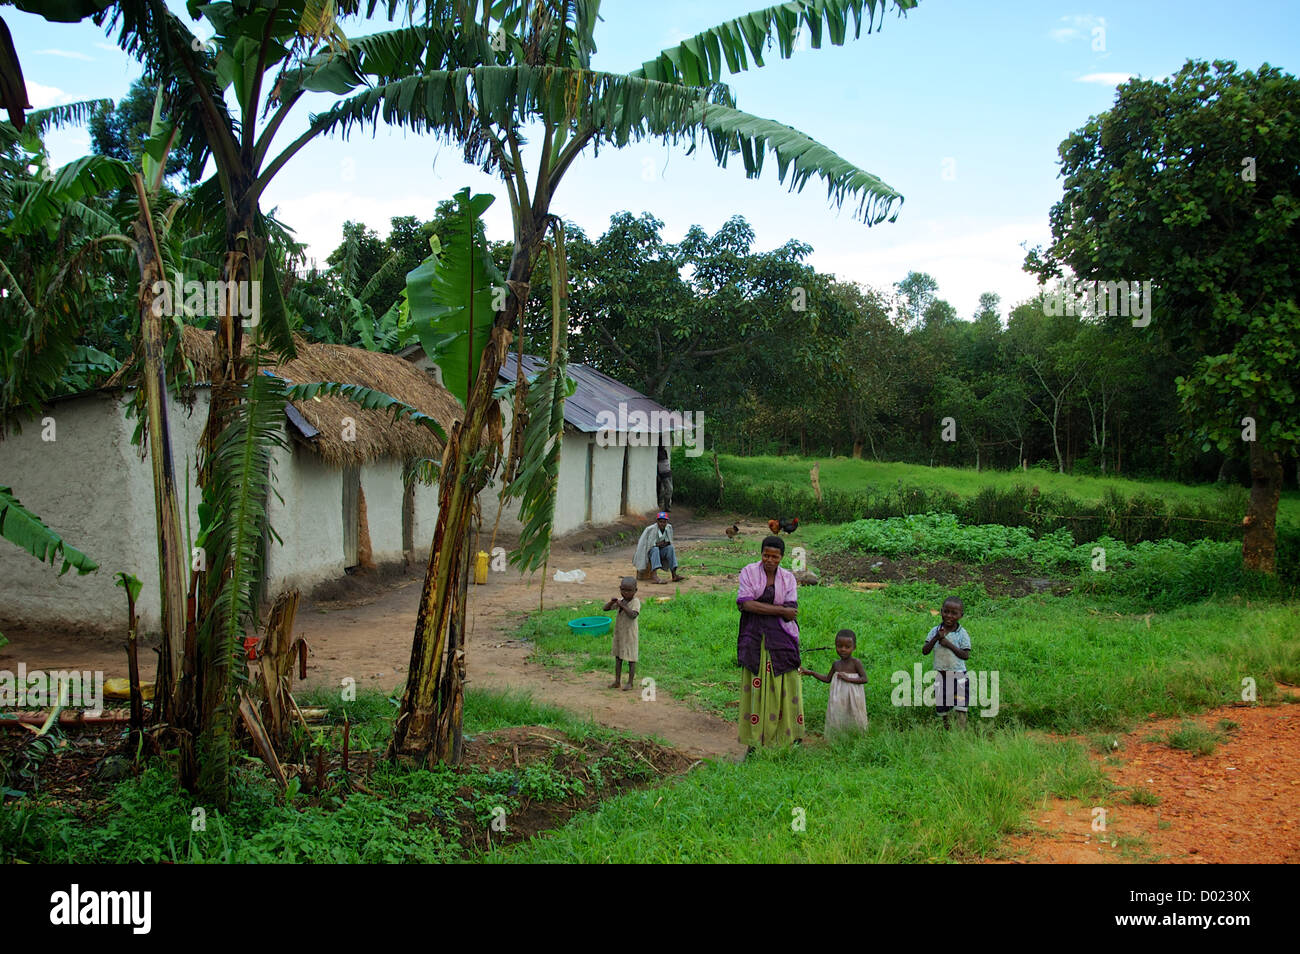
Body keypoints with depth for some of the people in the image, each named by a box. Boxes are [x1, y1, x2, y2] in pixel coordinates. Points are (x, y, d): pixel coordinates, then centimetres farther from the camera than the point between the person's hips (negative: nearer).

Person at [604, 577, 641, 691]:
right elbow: (606, 609, 3)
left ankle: (630, 682, 12)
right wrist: (612, 602, -16)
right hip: (618, 633, 7)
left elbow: (633, 615, -31)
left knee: (631, 658, 3)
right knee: (618, 657, 14)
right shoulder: (620, 600, 3)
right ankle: (616, 681, 24)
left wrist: (623, 606, -30)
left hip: (629, 634, -7)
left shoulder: (635, 602, -15)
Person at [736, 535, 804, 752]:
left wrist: (759, 606, -11)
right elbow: (745, 604, -12)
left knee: (786, 686, -1)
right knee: (755, 687, -1)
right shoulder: (749, 572, 1)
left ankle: (792, 737, 9)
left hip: (781, 638, 1)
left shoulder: (788, 578, 6)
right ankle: (755, 742, 5)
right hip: (754, 638, -1)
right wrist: (780, 610, -13)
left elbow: (791, 613, -4)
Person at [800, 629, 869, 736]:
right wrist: (810, 673, 11)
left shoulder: (856, 663, -8)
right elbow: (827, 679, 16)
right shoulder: (836, 664, 7)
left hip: (852, 699, -5)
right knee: (837, 722, 4)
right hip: (838, 699, 5)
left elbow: (864, 679, -14)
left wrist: (847, 678, -22)